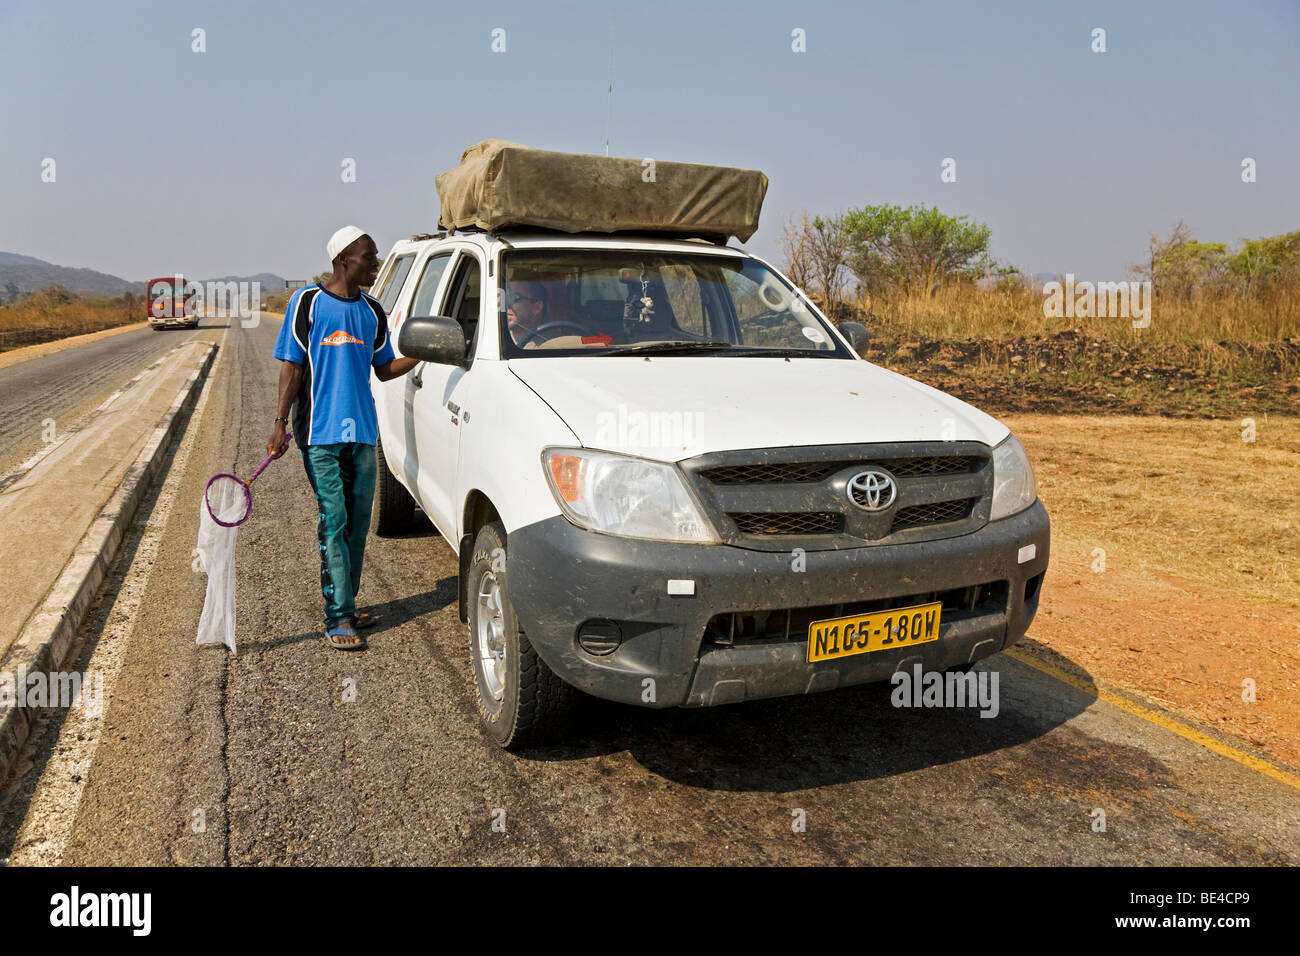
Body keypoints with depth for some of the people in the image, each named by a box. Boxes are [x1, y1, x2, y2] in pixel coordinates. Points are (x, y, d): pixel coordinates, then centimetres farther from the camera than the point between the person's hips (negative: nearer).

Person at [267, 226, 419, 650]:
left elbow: (384, 369, 16)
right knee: (333, 523, -6)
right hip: (320, 432, -5)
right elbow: (291, 366, -2)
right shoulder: (307, 301, -1)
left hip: (362, 432, 5)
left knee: (357, 523, 9)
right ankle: (339, 618, -2)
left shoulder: (373, 311, 13)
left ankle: (346, 604, 21)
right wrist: (280, 423, -8)